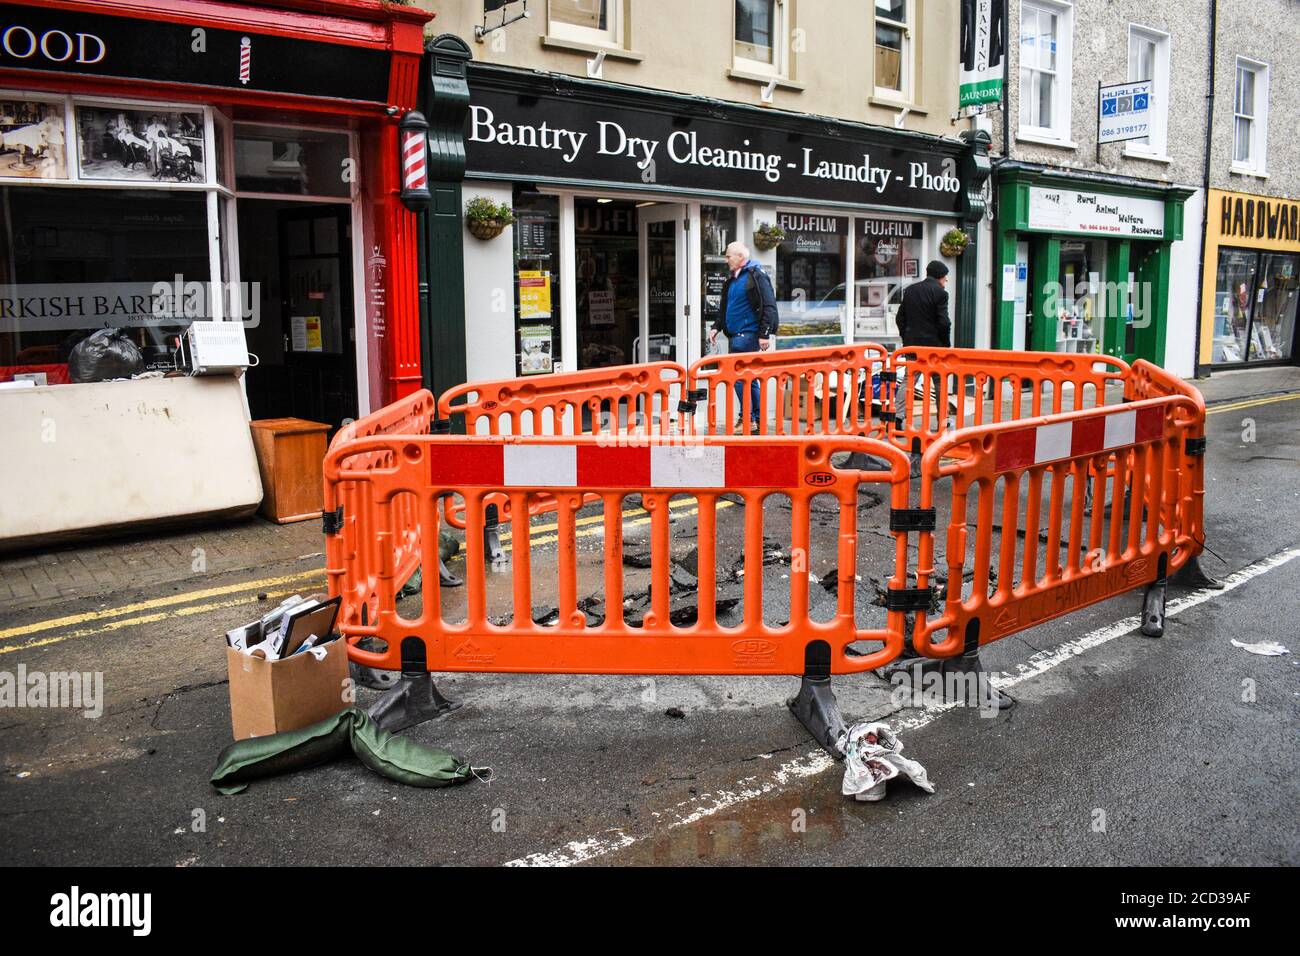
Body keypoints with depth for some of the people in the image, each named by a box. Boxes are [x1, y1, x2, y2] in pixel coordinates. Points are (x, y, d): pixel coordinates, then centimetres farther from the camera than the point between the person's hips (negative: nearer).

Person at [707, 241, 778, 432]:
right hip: (735, 336, 9)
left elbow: (768, 306, -15)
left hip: (748, 336, -9)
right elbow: (724, 308, 28)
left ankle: (746, 419, -8)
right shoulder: (733, 279, 19)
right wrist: (716, 326, 16)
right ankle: (758, 420, 18)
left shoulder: (756, 275, -9)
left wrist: (764, 334, -19)